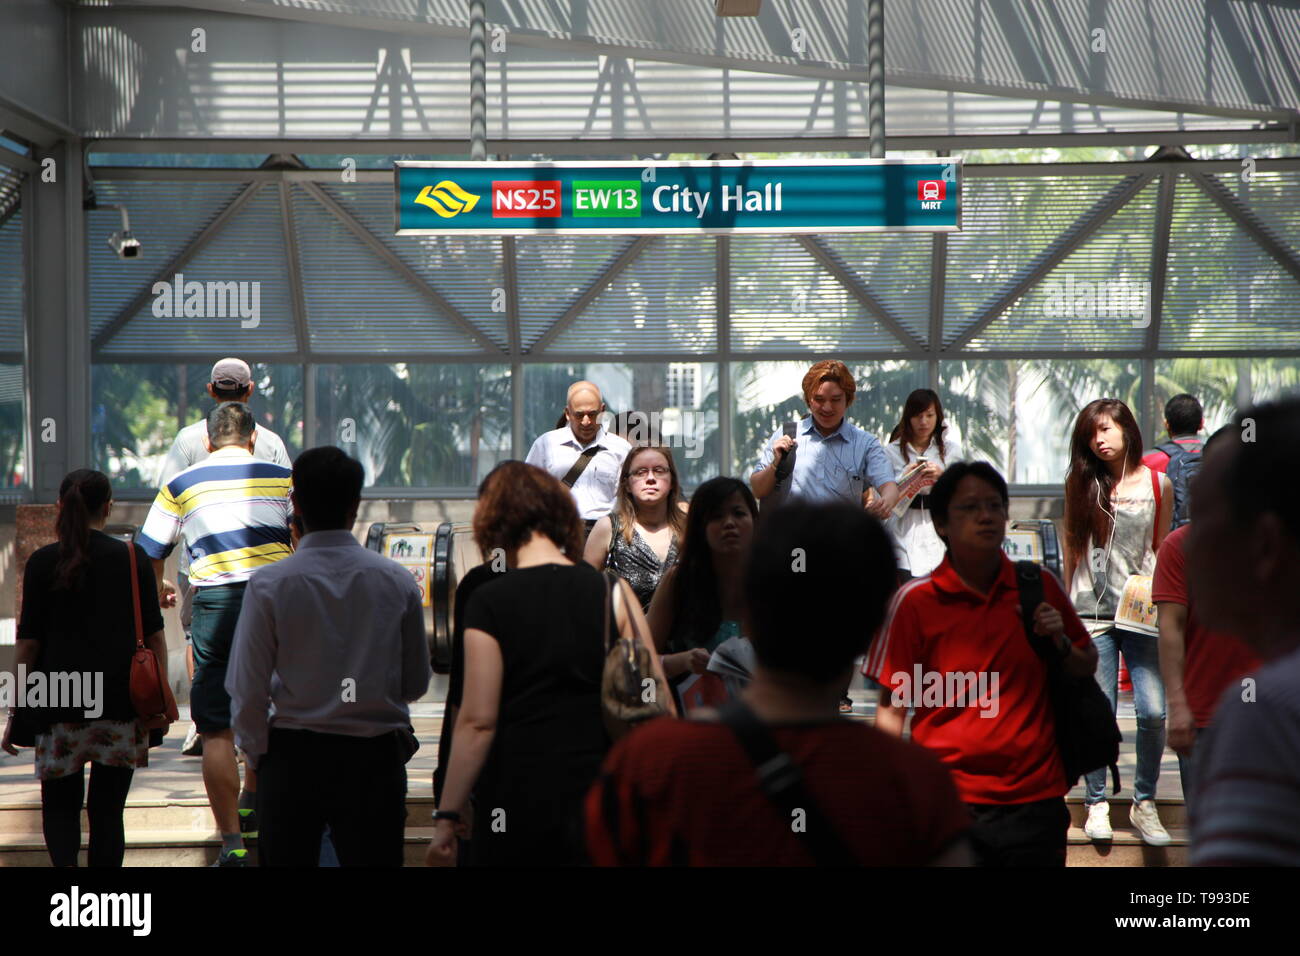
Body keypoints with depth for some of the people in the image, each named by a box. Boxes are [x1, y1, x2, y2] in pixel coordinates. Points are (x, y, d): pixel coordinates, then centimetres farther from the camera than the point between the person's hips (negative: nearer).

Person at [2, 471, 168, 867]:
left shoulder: (42, 562, -1)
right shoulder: (134, 558, 2)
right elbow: (154, 636, 2)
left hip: (60, 707, -1)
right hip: (122, 703, 1)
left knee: (60, 803, 10)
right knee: (107, 808, 8)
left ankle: (64, 863, -17)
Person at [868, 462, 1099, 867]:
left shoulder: (1041, 586, 5)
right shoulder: (914, 601, -3)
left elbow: (1087, 665, 17)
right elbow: (892, 708, -1)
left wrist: (1059, 644, -4)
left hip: (1036, 798, 3)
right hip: (949, 802, -2)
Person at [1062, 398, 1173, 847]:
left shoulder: (1157, 484, 5)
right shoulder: (1081, 484, 7)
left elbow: (1162, 546, 14)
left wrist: (1156, 589, 1)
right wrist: (1067, 605, 15)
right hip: (1091, 610, 0)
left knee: (1153, 712, -8)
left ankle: (1144, 803, 8)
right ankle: (1097, 803, 13)